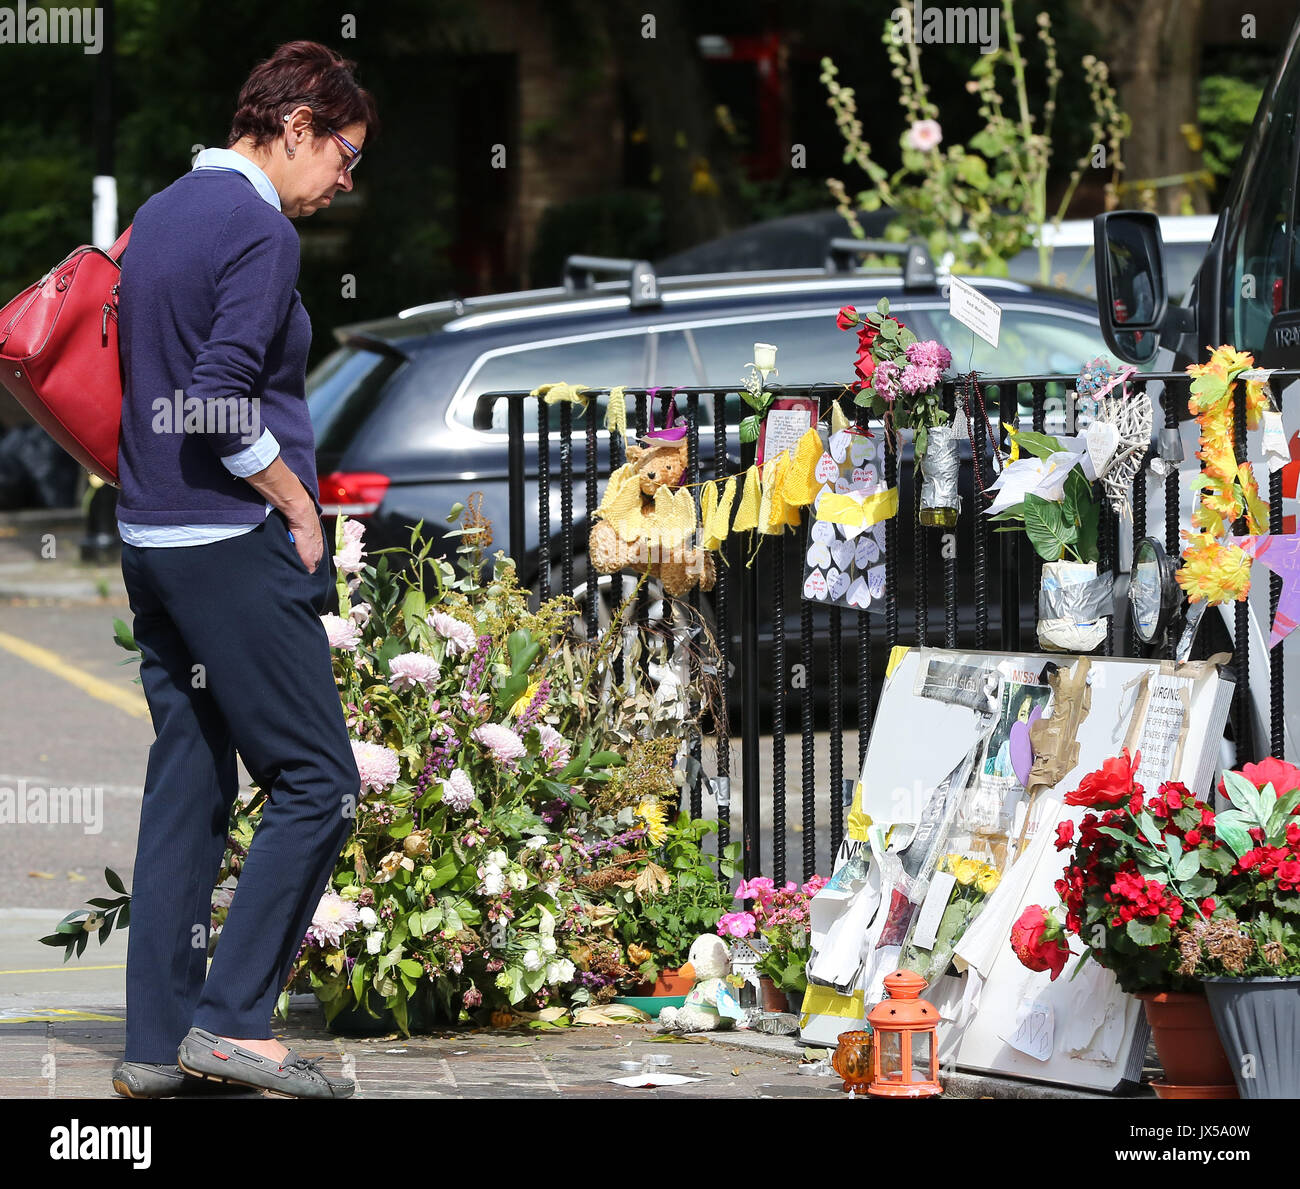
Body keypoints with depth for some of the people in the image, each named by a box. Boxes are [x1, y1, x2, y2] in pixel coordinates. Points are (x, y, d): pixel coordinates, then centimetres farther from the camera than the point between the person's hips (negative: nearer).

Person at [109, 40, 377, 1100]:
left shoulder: (161, 215, 16)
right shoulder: (260, 230, -12)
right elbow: (221, 402, -22)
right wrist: (298, 506, -10)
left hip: (150, 538, 9)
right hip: (234, 544, -9)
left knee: (188, 786, 10)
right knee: (318, 783, -5)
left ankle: (158, 1041, 9)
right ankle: (235, 1021, -10)